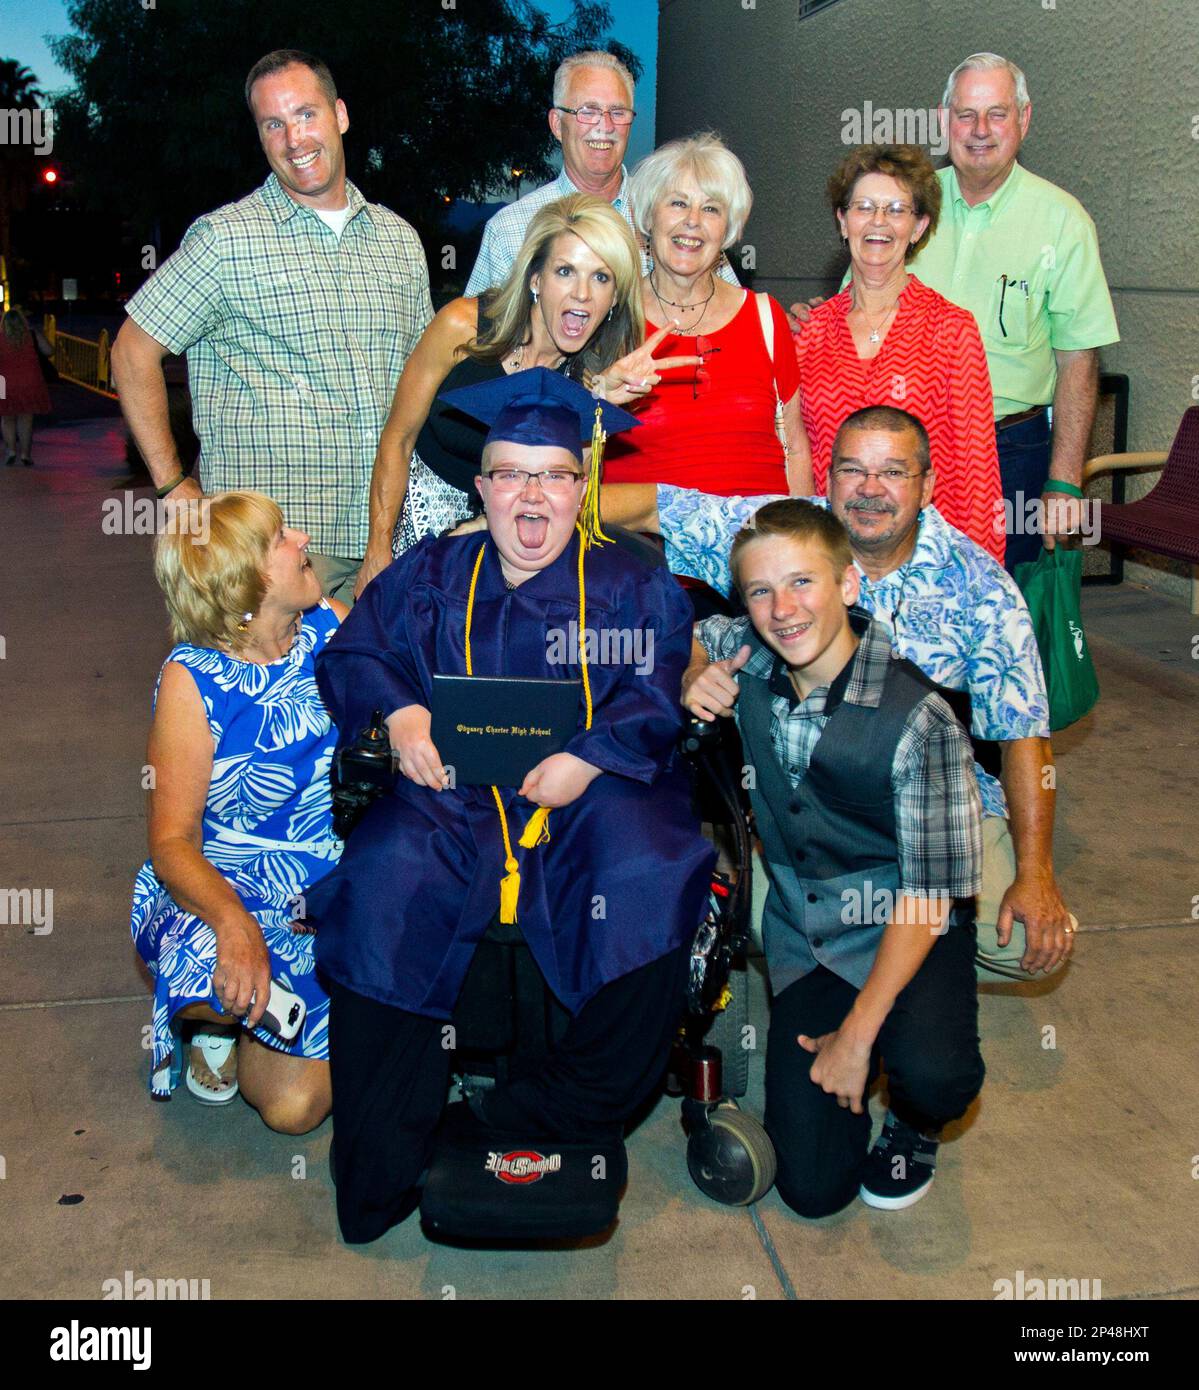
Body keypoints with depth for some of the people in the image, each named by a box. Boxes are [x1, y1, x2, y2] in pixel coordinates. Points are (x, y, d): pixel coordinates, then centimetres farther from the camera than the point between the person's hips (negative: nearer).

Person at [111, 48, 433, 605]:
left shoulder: (400, 240, 14)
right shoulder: (227, 238, -2)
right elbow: (133, 352, 2)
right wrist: (175, 487, -3)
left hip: (387, 538, 5)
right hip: (272, 540, -4)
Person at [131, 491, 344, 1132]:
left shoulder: (333, 628, -1)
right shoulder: (192, 678, -12)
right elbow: (172, 841, -17)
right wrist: (233, 920, -35)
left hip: (336, 887, 2)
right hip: (223, 887, -2)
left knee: (294, 1106, -15)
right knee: (223, 983, -37)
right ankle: (214, 1015, 1)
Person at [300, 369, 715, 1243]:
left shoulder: (632, 590, 12)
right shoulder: (429, 576, 18)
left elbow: (655, 702, 0)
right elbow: (352, 655, 13)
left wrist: (589, 758, -18)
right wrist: (398, 712, -9)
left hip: (592, 793, -1)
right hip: (453, 794, 1)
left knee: (648, 883, -33)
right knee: (382, 884, -29)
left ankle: (570, 1119, -15)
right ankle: (380, 1168, -17)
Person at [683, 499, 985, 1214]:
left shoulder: (918, 717, -22)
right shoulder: (740, 655, -10)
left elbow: (929, 893, -19)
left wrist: (857, 1032, -21)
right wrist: (691, 680, -11)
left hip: (906, 932, -3)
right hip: (803, 941, 3)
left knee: (929, 1074, -34)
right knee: (812, 1186, -3)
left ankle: (914, 1125, 6)